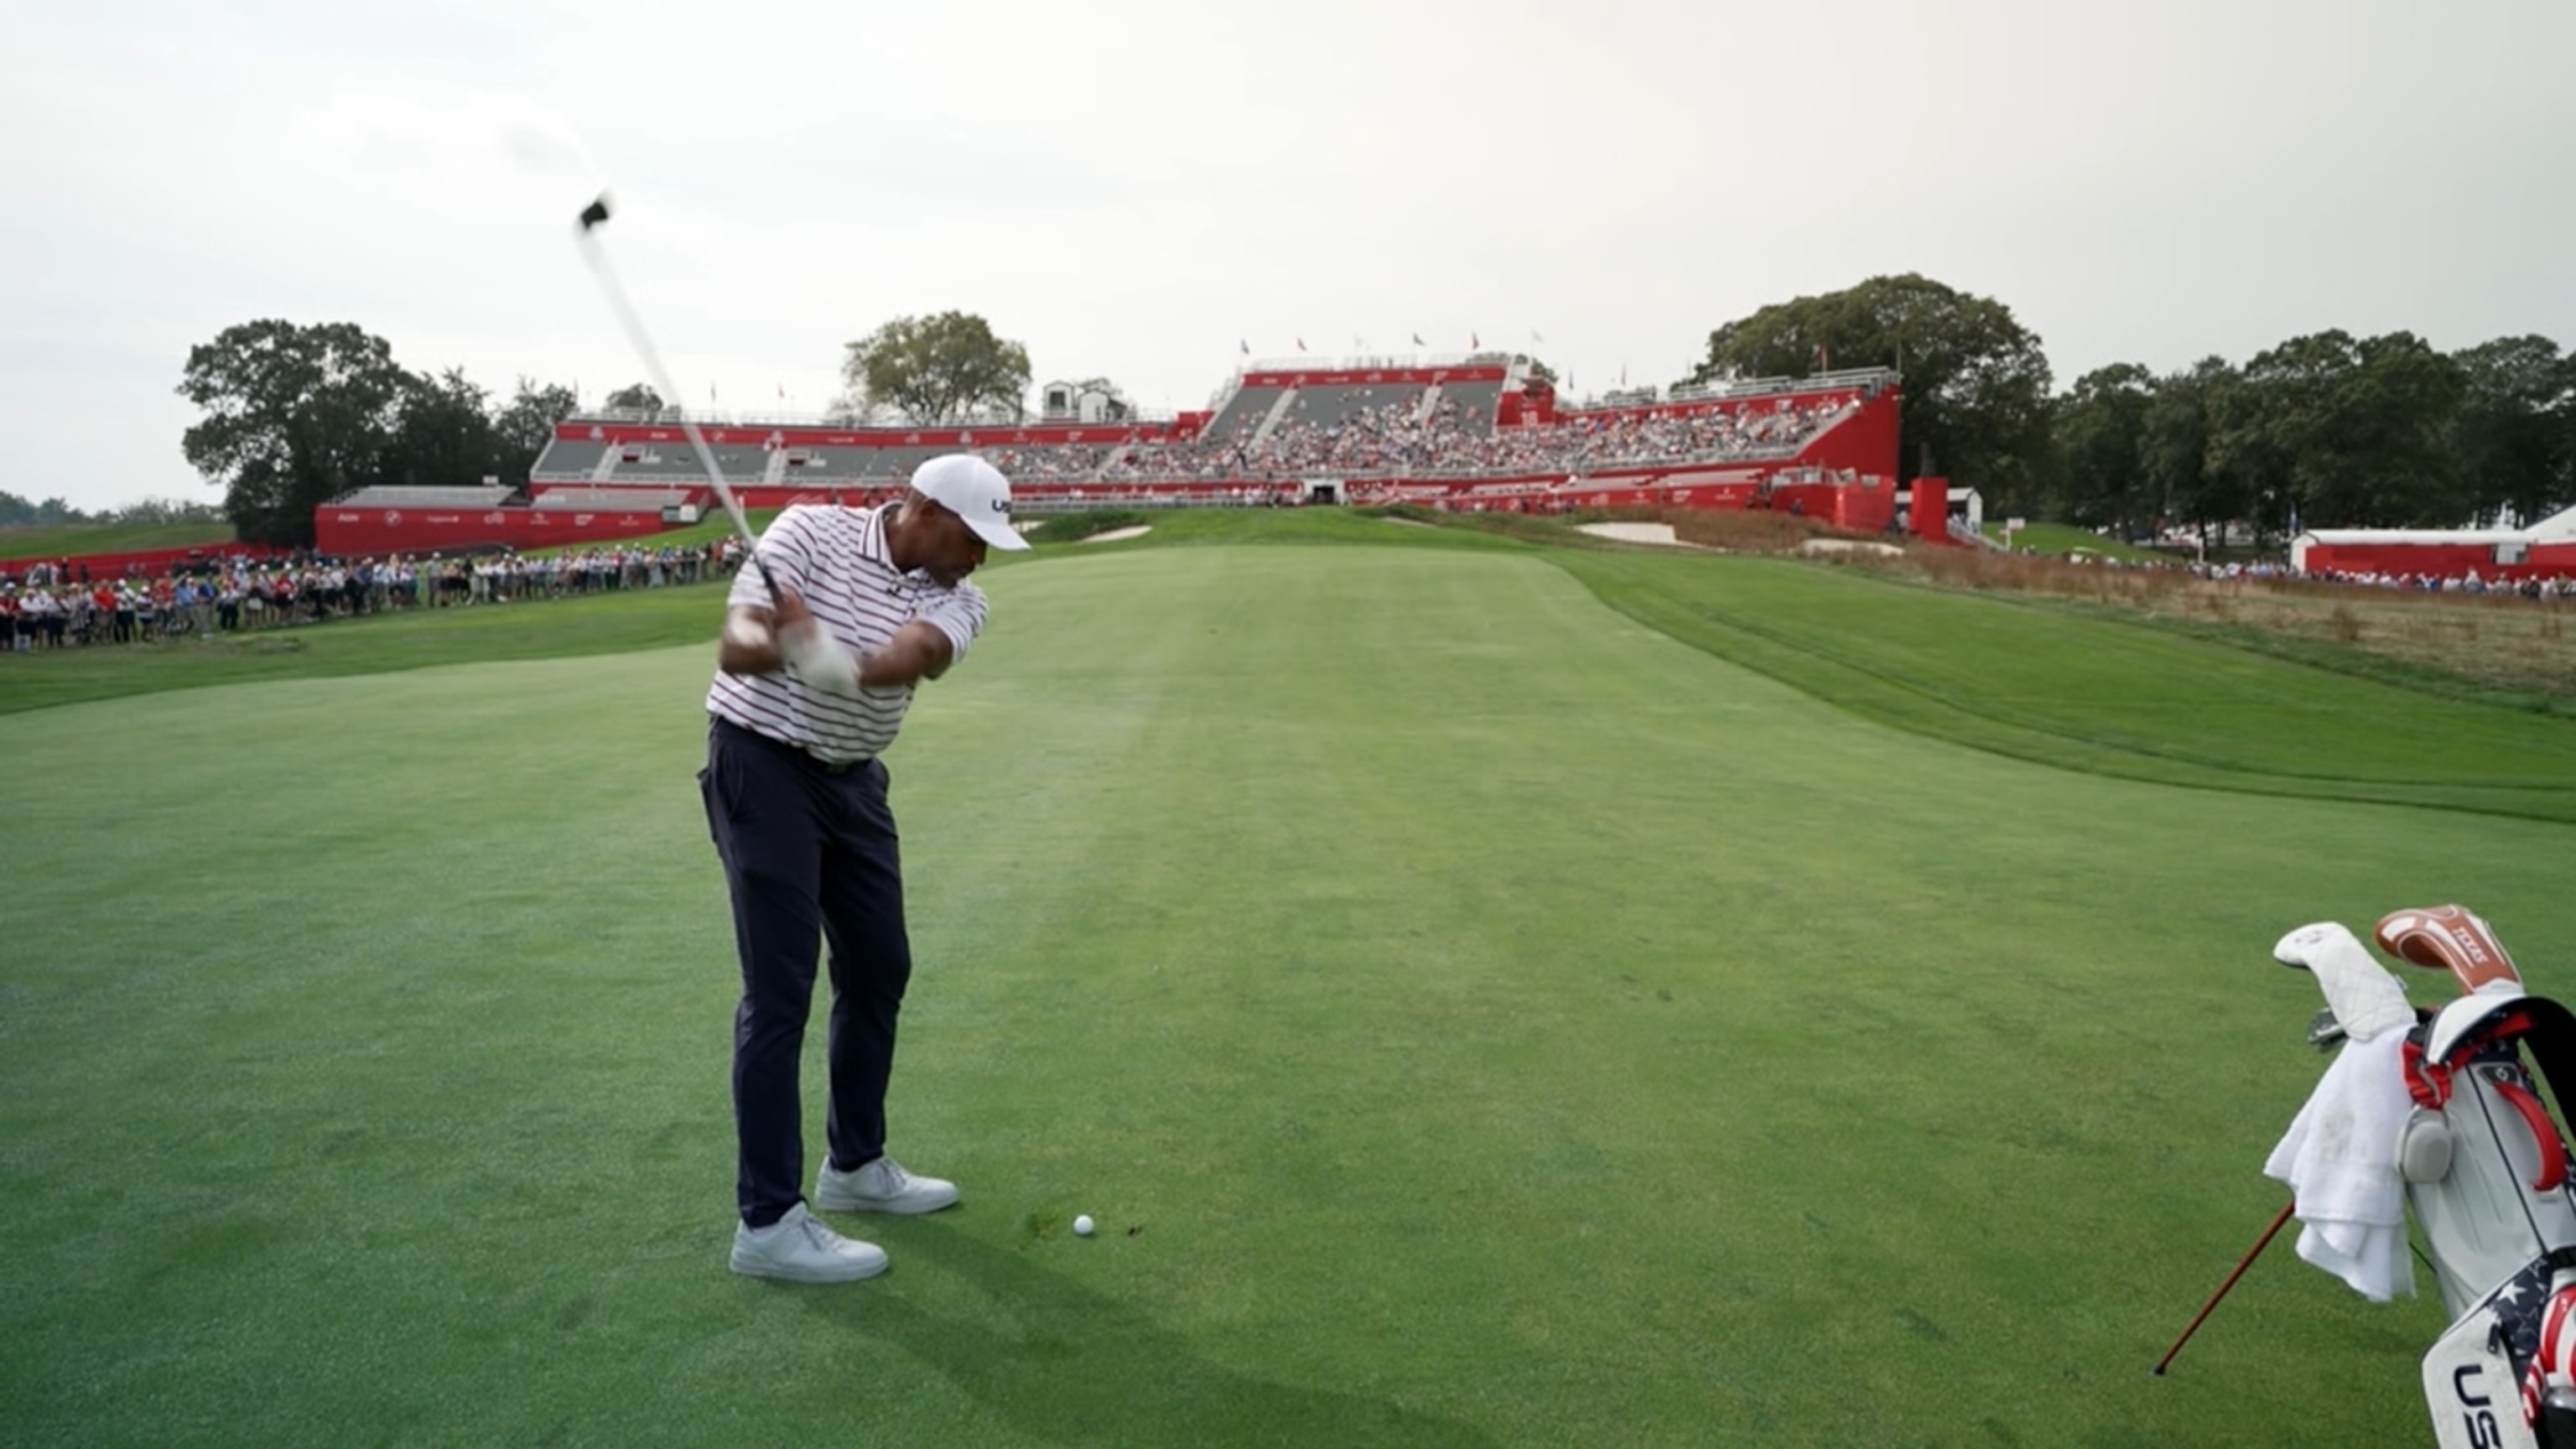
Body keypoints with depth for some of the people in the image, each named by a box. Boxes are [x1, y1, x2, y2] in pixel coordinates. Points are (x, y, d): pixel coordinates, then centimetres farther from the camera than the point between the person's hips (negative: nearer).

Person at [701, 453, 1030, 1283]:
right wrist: (759, 644, -48)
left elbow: (913, 655, -26)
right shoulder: (810, 532, -13)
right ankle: (767, 1221, -1)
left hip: (853, 778, 7)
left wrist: (841, 666, -47)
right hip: (764, 763, -6)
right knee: (780, 990, -8)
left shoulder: (956, 599, -2)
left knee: (878, 971, 12)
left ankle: (855, 1164, 30)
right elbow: (735, 641, -24)